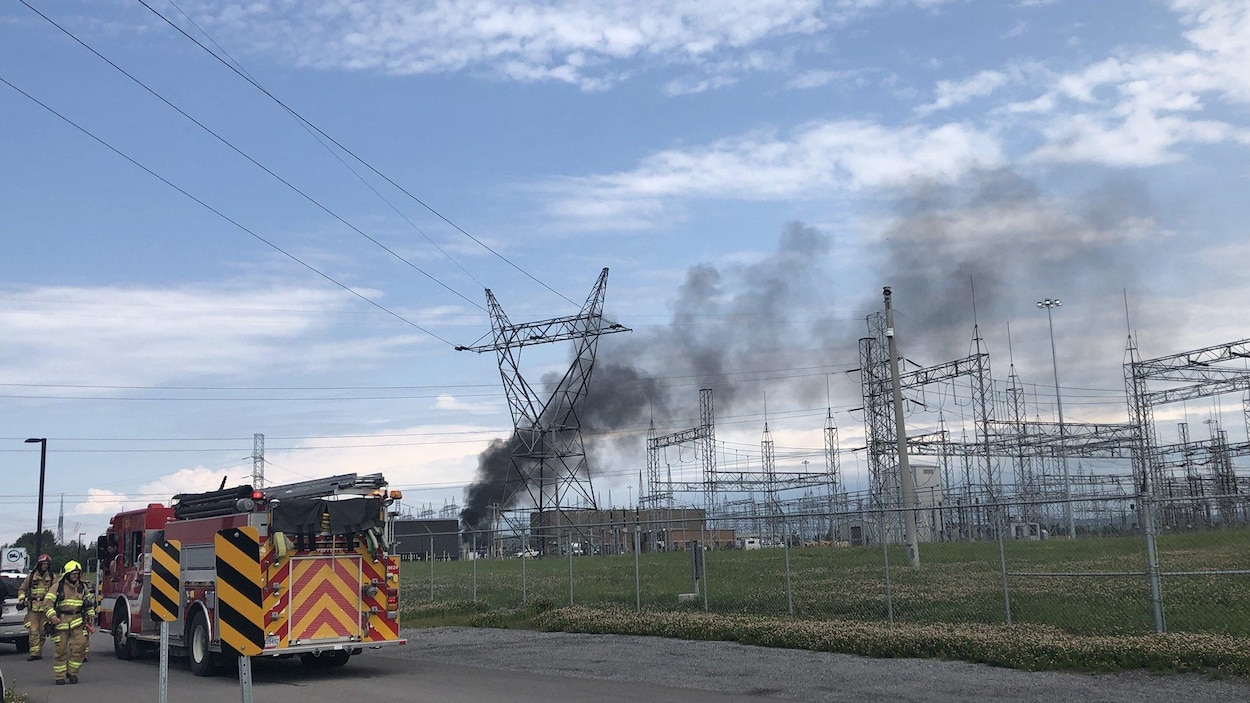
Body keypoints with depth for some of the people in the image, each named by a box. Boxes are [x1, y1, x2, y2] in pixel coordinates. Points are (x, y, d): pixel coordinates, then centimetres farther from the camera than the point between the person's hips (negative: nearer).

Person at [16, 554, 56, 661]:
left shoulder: (52, 577, 7)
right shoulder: (31, 576, 8)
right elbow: (22, 589, 18)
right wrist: (21, 599, 2)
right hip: (33, 607, 0)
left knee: (42, 631, 5)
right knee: (34, 631, -8)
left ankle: (38, 652, 15)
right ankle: (35, 653, -9)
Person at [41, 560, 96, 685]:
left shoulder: (83, 586, 12)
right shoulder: (58, 586, -2)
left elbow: (89, 602, 24)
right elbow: (47, 602, -7)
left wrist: (91, 615, 16)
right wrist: (52, 616, -21)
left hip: (78, 621, 3)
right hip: (61, 621, -3)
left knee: (80, 644, -12)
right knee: (61, 649, 0)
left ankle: (72, 672, 2)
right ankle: (59, 676, 10)